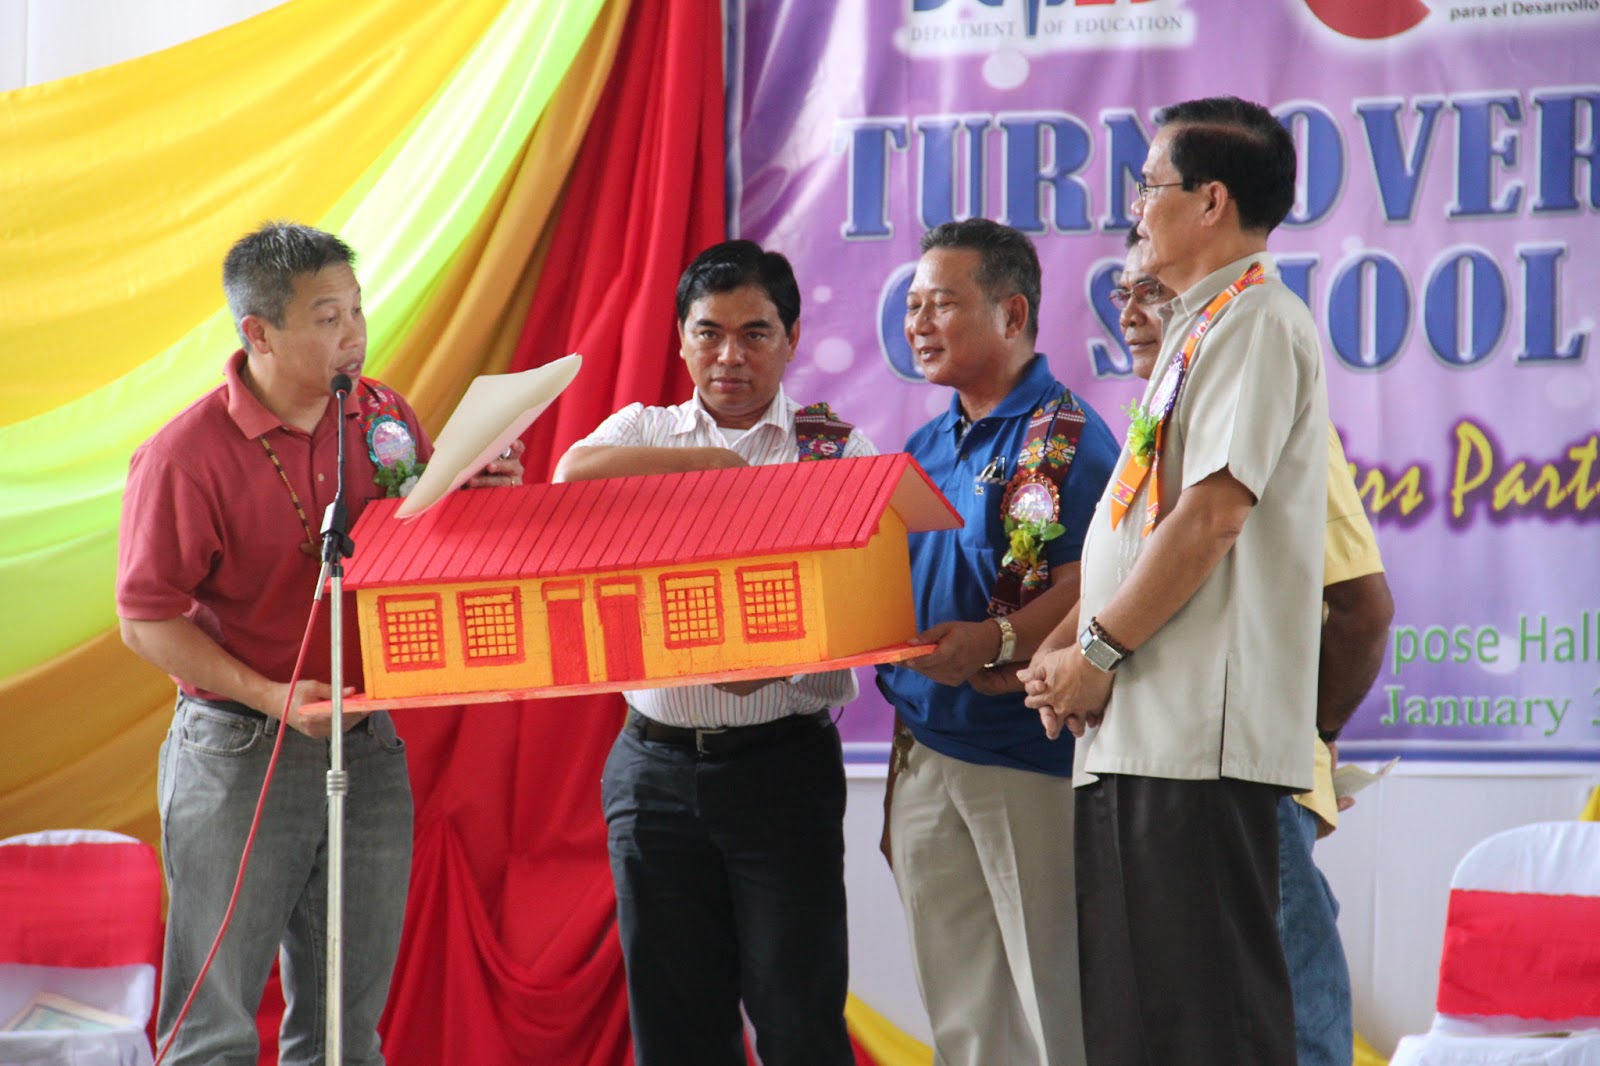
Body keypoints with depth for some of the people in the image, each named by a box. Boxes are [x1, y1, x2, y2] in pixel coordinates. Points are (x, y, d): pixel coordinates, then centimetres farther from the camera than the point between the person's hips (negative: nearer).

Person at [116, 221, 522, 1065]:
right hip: (239, 755, -5)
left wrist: (480, 490, -6)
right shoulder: (187, 456, -14)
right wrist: (272, 697, -21)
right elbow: (148, 621, -11)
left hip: (367, 746, 6)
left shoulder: (384, 416, 4)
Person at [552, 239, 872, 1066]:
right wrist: (717, 462, -11)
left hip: (783, 758, -2)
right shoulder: (645, 431, 11)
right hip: (656, 764, 2)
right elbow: (575, 472, -11)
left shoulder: (832, 447, 5)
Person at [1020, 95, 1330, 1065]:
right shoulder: (1200, 329, 23)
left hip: (1200, 731, -10)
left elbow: (1212, 514, -18)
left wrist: (1098, 652, -11)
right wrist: (1064, 652, 10)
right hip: (1139, 733, 10)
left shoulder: (1257, 321, -9)